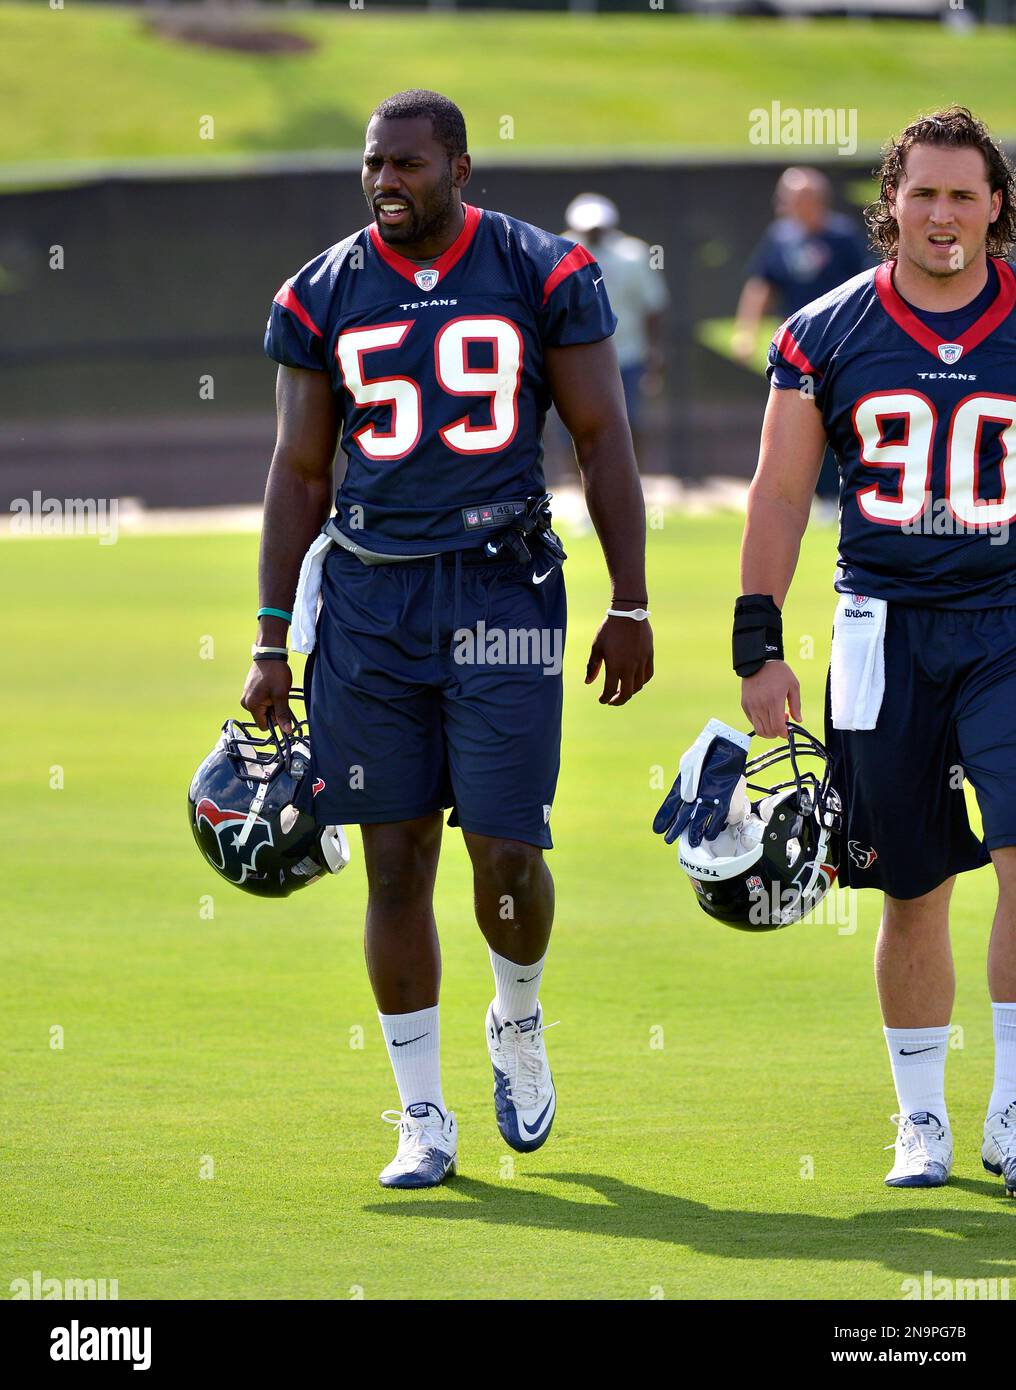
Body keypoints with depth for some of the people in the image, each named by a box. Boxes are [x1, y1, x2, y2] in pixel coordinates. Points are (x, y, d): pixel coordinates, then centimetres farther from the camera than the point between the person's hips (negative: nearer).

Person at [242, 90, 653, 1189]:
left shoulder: (545, 275, 0)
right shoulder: (322, 296, 5)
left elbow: (604, 445, 4)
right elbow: (298, 473, 10)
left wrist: (629, 605, 0)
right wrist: (273, 644, 7)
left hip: (502, 590, -2)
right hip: (367, 593, 2)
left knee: (506, 852, -6)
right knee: (396, 863, 1)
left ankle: (518, 1019, 26)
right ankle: (422, 1118, 10)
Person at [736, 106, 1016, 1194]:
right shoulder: (828, 334, 3)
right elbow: (780, 493, 7)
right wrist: (758, 644, 2)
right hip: (886, 632, 1)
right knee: (912, 887, 7)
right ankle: (921, 1120, 19)